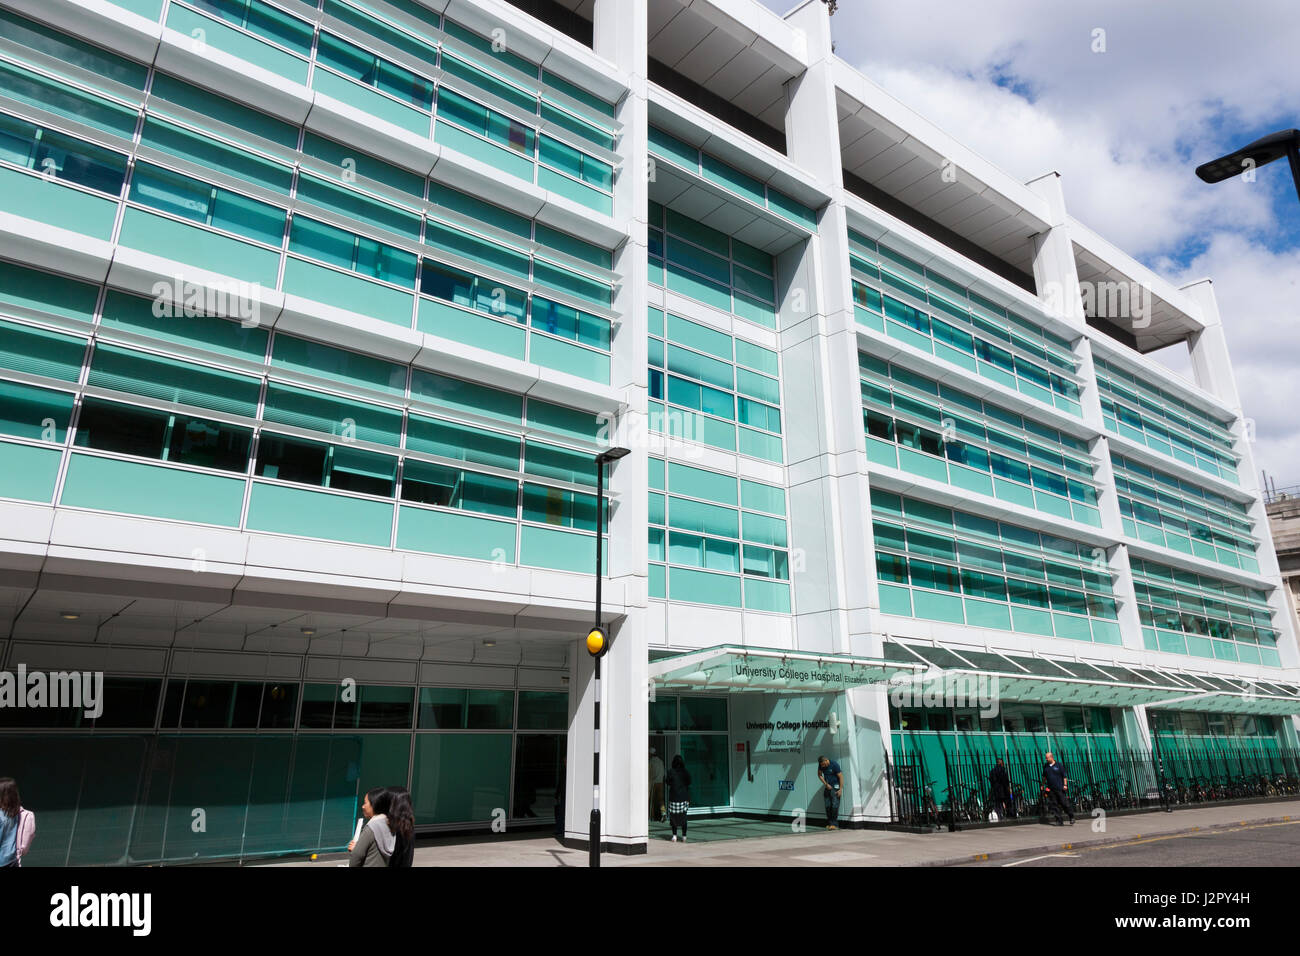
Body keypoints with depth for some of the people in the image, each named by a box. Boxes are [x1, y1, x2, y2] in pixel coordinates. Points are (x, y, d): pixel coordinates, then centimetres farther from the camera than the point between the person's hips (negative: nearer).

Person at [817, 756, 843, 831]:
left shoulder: (834, 765, -19)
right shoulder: (821, 765, -4)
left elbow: (841, 777, -14)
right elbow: (819, 775, 9)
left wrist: (841, 789, -17)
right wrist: (826, 784, -2)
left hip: (835, 787, -5)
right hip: (827, 787, 5)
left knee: (834, 805, -12)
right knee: (827, 806, 3)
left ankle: (834, 824, -10)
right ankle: (829, 823, 11)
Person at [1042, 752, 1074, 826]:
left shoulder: (1058, 765, -1)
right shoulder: (1045, 766, 11)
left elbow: (1064, 776, 1)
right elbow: (1044, 776, 21)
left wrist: (1065, 785, -8)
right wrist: (1043, 785, 20)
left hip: (1059, 788, -4)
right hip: (1050, 789, 4)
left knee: (1064, 803, -2)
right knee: (1054, 805, 0)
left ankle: (1072, 818, 16)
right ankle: (1059, 821, 4)